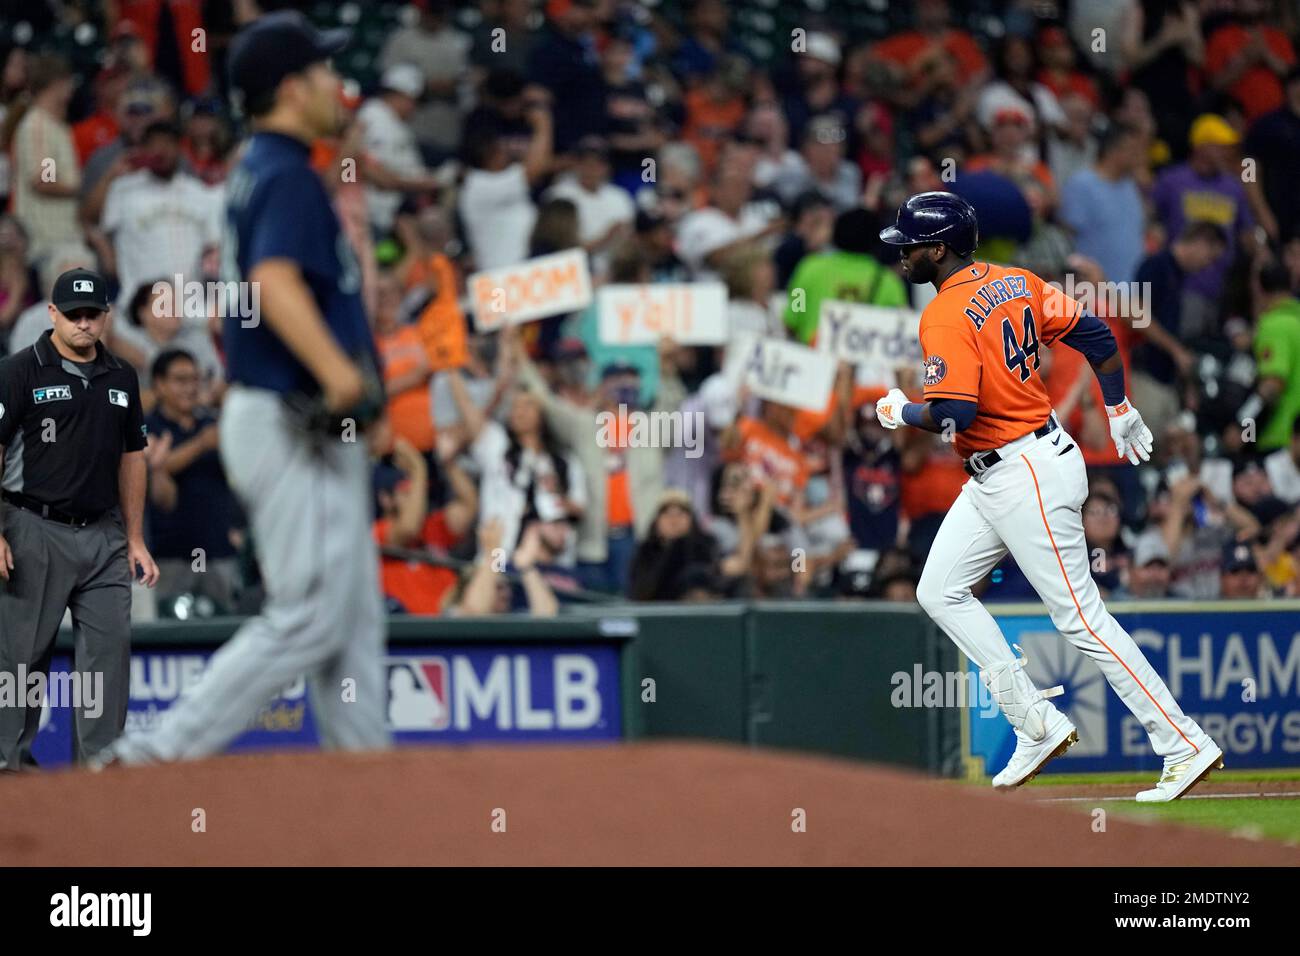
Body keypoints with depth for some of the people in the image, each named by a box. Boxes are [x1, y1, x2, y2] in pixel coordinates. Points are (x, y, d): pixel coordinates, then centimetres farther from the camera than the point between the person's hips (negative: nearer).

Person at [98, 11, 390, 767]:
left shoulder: (258, 167, 14)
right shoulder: (289, 174, -16)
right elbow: (276, 279, -33)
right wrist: (335, 369, -42)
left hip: (303, 425, 10)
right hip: (294, 426, -10)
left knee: (355, 618, 12)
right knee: (310, 615, -10)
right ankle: (158, 754, -11)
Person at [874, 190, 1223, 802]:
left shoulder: (945, 316, -18)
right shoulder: (1017, 284, 8)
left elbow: (953, 413, -27)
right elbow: (1095, 337, 11)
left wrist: (899, 412, -7)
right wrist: (1120, 412, 23)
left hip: (1026, 478, -10)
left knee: (1080, 617, -7)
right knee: (940, 593, 13)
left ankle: (1186, 746, -5)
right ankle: (1038, 726, 11)